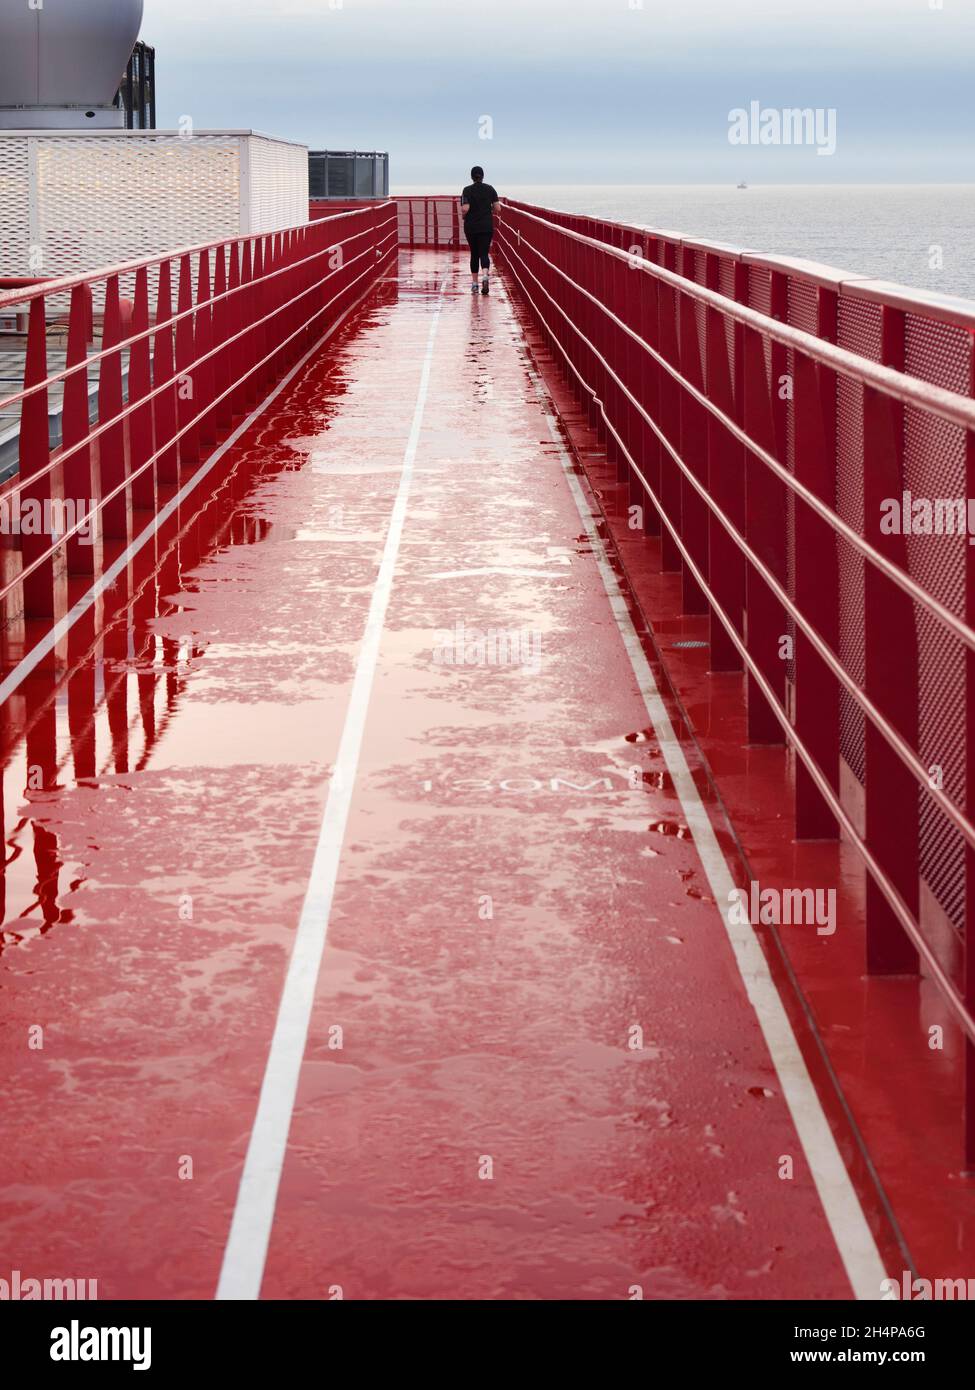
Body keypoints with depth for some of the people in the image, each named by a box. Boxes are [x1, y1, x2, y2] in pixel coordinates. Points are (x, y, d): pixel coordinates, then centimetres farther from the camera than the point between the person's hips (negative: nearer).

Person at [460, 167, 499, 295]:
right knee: (484, 253, -2)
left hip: (471, 227, -1)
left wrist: (463, 215, 5)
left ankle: (474, 283, 15)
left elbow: (465, 209, -16)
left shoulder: (467, 190, -7)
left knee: (474, 254, 12)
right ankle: (486, 276, -29)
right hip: (487, 226, 1)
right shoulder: (490, 189, 0)